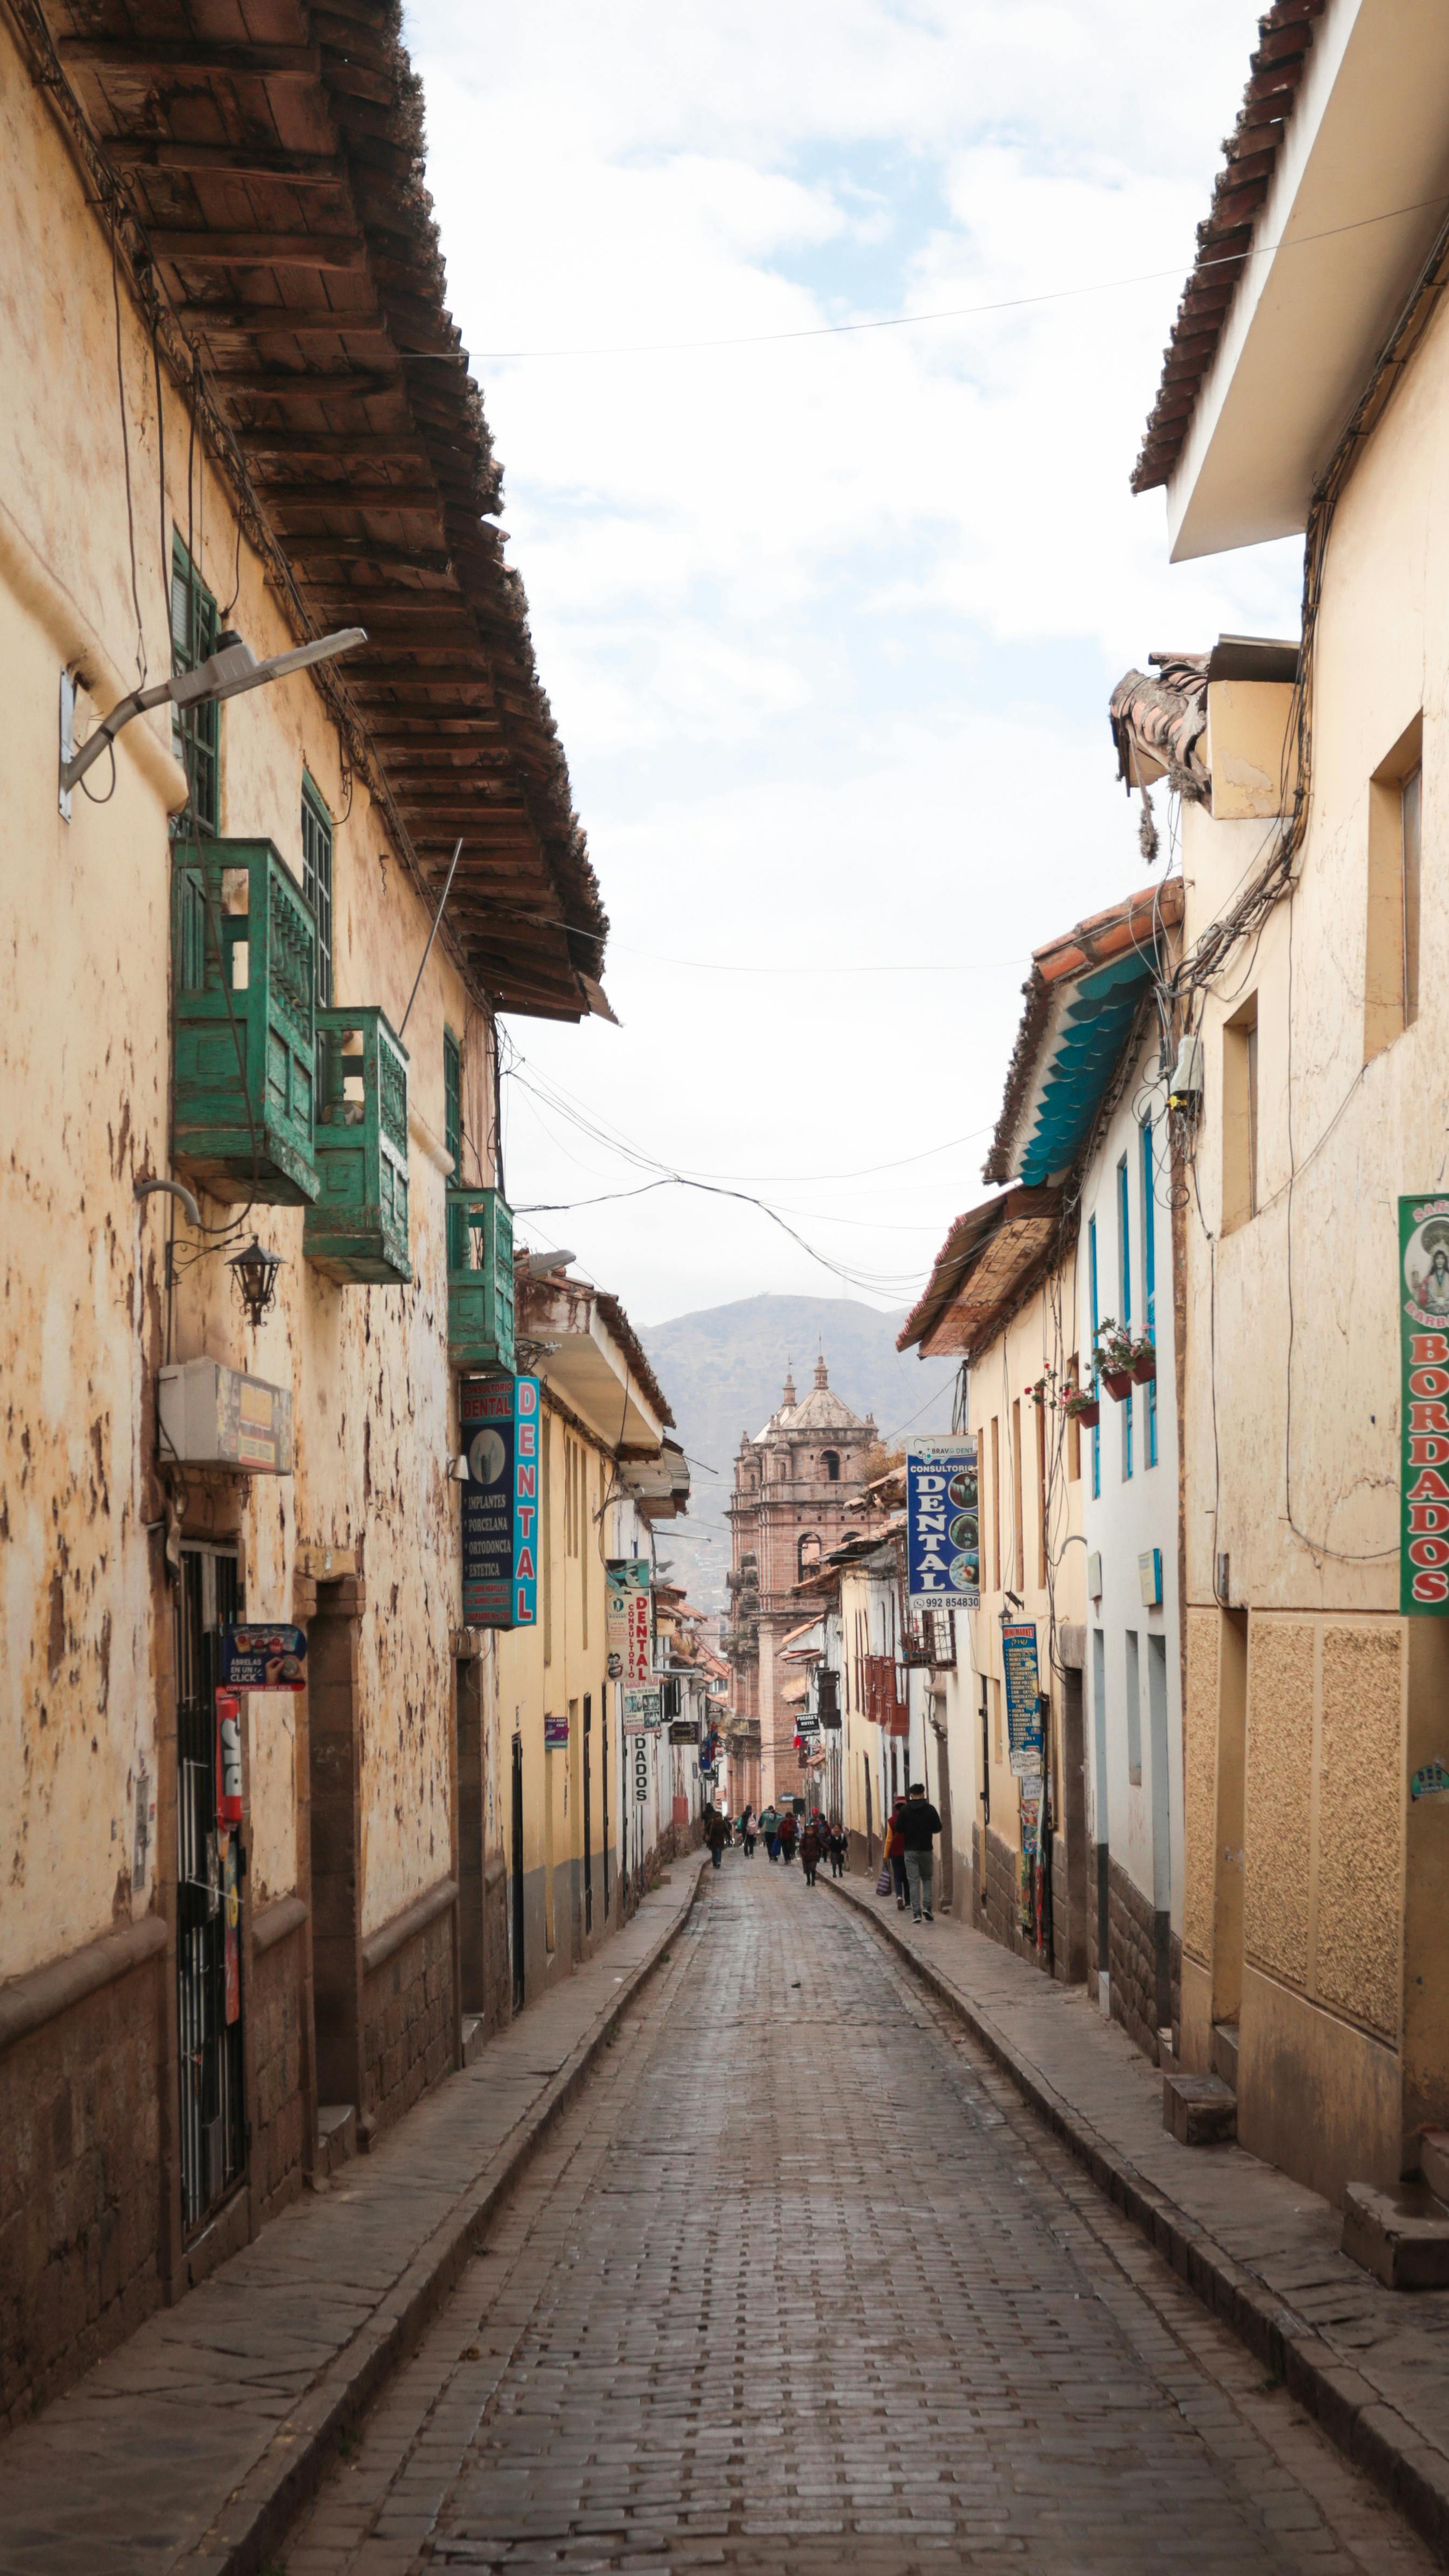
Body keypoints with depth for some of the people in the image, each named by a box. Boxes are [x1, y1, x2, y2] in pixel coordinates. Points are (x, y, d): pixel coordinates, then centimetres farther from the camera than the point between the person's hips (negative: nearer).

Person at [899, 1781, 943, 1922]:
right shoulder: (930, 1809, -5)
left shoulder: (905, 1810, -5)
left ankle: (916, 1911, -5)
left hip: (910, 1850, 0)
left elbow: (899, 1830, -3)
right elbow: (938, 1828, -2)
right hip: (926, 1849, 0)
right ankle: (927, 1906, -2)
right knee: (927, 1879, 15)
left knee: (913, 1881, 2)